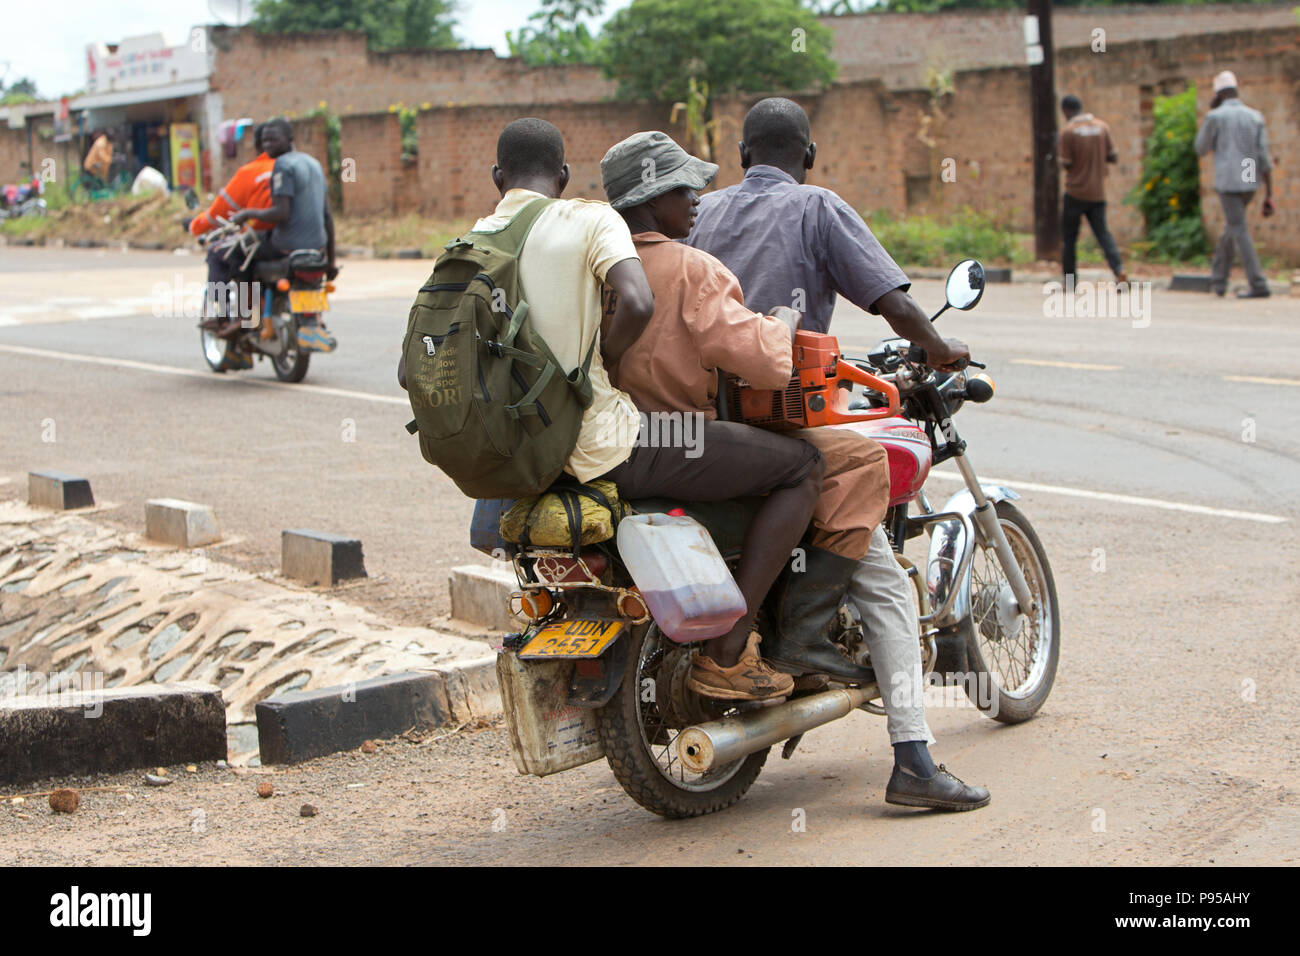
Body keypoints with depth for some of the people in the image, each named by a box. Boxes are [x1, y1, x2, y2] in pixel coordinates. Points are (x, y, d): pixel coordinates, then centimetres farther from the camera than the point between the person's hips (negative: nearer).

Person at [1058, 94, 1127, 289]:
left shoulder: (1068, 131, -10)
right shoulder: (1102, 127, 4)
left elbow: (1066, 165, -9)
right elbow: (1114, 157, 5)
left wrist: (1059, 152, 10)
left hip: (1075, 192, -4)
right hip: (1098, 193, 4)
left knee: (1068, 237, 8)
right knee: (1103, 234, 4)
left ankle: (1069, 281, 10)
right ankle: (1119, 270, -17)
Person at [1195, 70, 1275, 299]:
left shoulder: (1216, 117, -5)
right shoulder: (1255, 117, 8)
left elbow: (1200, 149, 8)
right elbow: (1264, 158, 3)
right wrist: (1269, 196, 3)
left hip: (1228, 182, -6)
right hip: (1250, 183, 6)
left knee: (1239, 231, -5)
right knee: (1230, 228, 22)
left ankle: (1258, 285, -12)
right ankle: (1218, 280, 28)